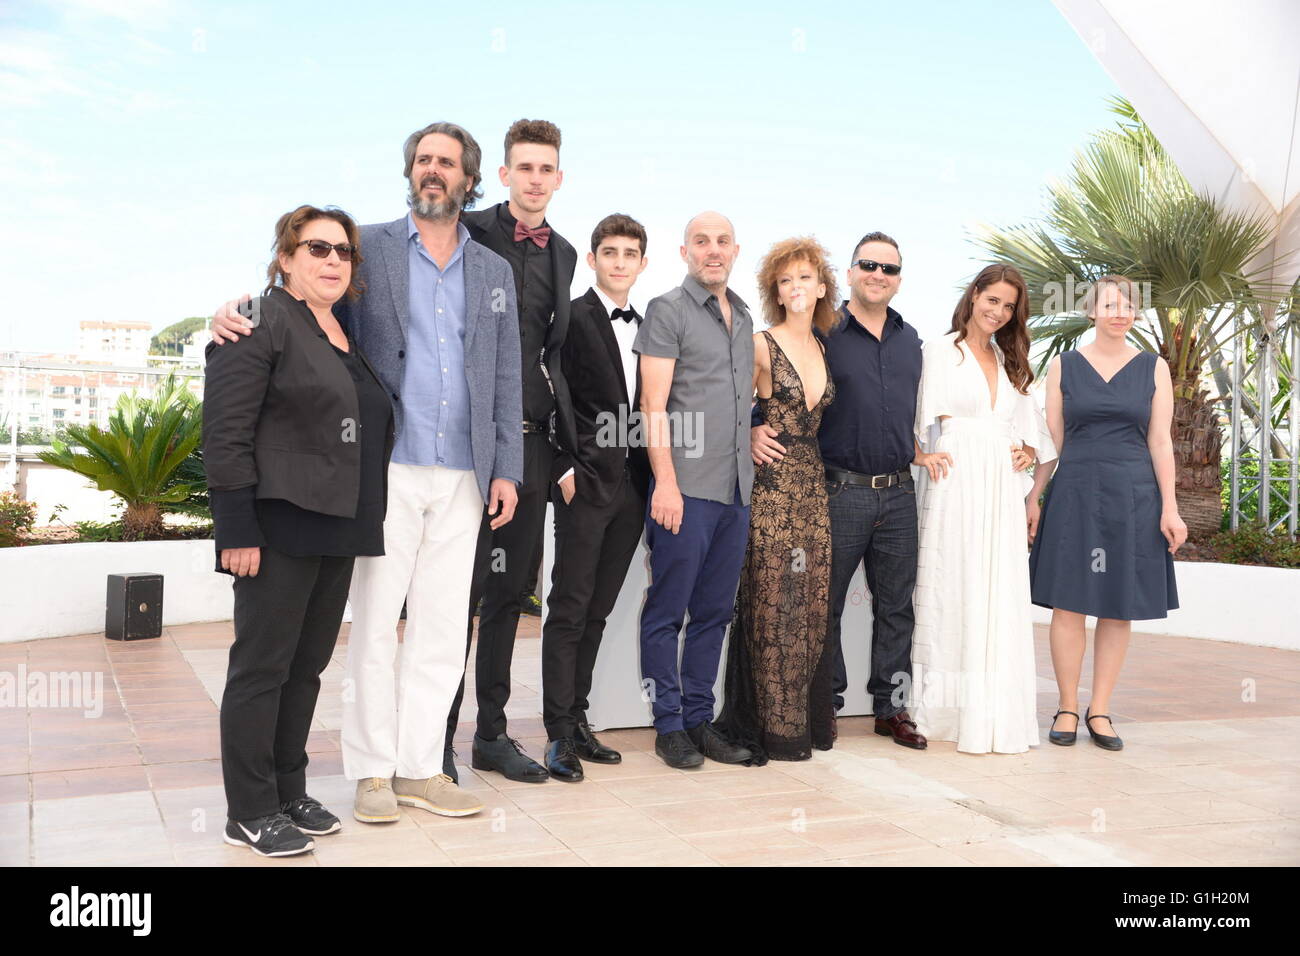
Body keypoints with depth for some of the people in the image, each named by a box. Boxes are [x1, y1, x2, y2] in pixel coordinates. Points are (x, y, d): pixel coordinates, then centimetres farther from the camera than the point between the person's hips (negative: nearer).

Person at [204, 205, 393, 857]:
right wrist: (237, 529, -18)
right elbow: (226, 433, -13)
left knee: (307, 668, 13)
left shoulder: (348, 334, 18)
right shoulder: (261, 322, -6)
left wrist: (365, 521, 17)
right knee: (262, 668, 0)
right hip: (281, 529, -8)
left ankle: (289, 794, 25)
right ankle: (249, 812, 10)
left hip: (338, 530, 8)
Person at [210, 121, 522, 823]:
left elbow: (505, 376, 14)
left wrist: (506, 468, 7)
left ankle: (420, 767, 16)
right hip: (386, 468, -3)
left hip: (463, 475, 3)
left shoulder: (494, 271, 16)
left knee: (442, 626, 6)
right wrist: (236, 315, -15)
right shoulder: (366, 247, 7)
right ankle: (372, 771, 12)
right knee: (374, 622, 0)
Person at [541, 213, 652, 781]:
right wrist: (564, 470, -13)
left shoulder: (644, 328, 15)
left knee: (597, 611, 11)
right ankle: (559, 732, 3)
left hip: (630, 486, 6)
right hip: (585, 484, -6)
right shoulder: (573, 318, -5)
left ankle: (577, 720, 20)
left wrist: (647, 474, 7)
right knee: (569, 610, -3)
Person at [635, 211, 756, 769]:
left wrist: (756, 440, 15)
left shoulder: (743, 316, 19)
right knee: (667, 611, 1)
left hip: (736, 491, 7)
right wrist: (665, 481, -16)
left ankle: (699, 720, 20)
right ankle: (669, 726, 10)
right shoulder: (668, 309, -2)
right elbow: (654, 403, -9)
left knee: (714, 612, 11)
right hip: (685, 489, -7)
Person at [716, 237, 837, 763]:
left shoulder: (824, 350, 14)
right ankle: (773, 726, 6)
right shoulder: (761, 346, -3)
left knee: (811, 604, 7)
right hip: (771, 485, -5)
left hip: (814, 485, 6)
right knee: (772, 605, -3)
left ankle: (807, 720, 16)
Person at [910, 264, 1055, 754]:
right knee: (956, 594, -4)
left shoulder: (1009, 360, 21)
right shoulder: (943, 350, 4)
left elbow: (1023, 426, 22)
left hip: (1003, 490, 5)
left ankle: (998, 714, 7)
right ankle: (954, 712, 2)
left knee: (1002, 597, 3)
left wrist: (1028, 451, 2)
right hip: (957, 486, -5)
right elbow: (941, 422, -1)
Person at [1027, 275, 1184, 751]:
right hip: (1074, 493, -1)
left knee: (1119, 608, 3)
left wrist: (1169, 507, 0)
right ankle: (1067, 708, 10)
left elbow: (1160, 441, 5)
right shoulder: (1064, 365, 6)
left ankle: (1099, 711, 13)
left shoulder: (1153, 368, 7)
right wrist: (1034, 497, 2)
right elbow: (1051, 438, 7)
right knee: (1068, 604, -2)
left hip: (1133, 496, 1)